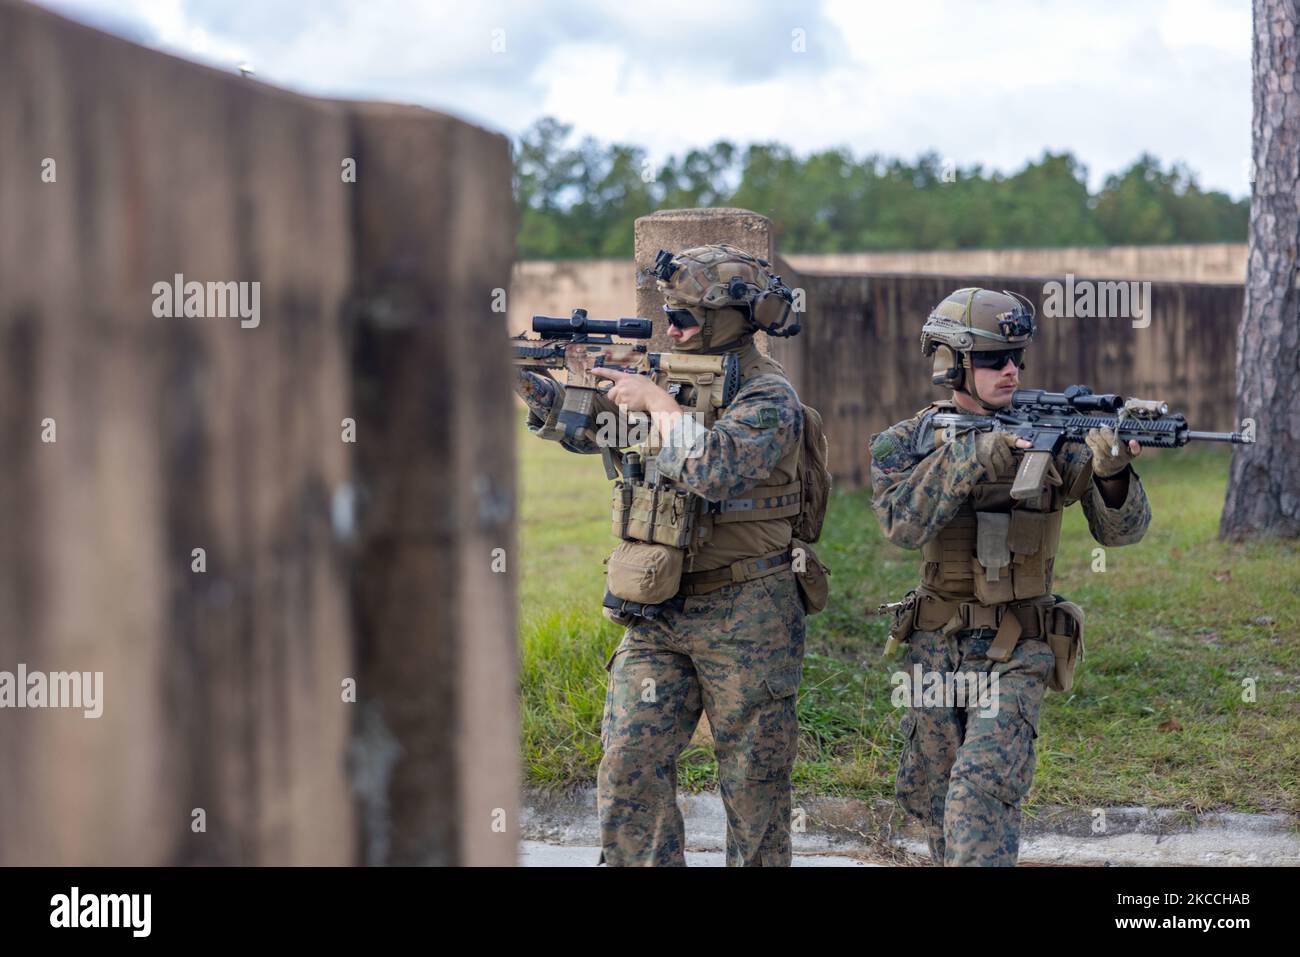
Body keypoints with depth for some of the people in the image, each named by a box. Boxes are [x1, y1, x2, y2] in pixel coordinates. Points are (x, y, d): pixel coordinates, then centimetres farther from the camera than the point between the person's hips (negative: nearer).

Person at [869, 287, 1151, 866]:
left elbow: (1120, 528, -9)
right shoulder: (905, 442, -1)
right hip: (935, 647, 3)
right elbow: (903, 522, -20)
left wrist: (1110, 473, -31)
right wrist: (977, 455, -28)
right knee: (930, 797, 13)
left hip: (1017, 652, -3)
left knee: (983, 788, -19)